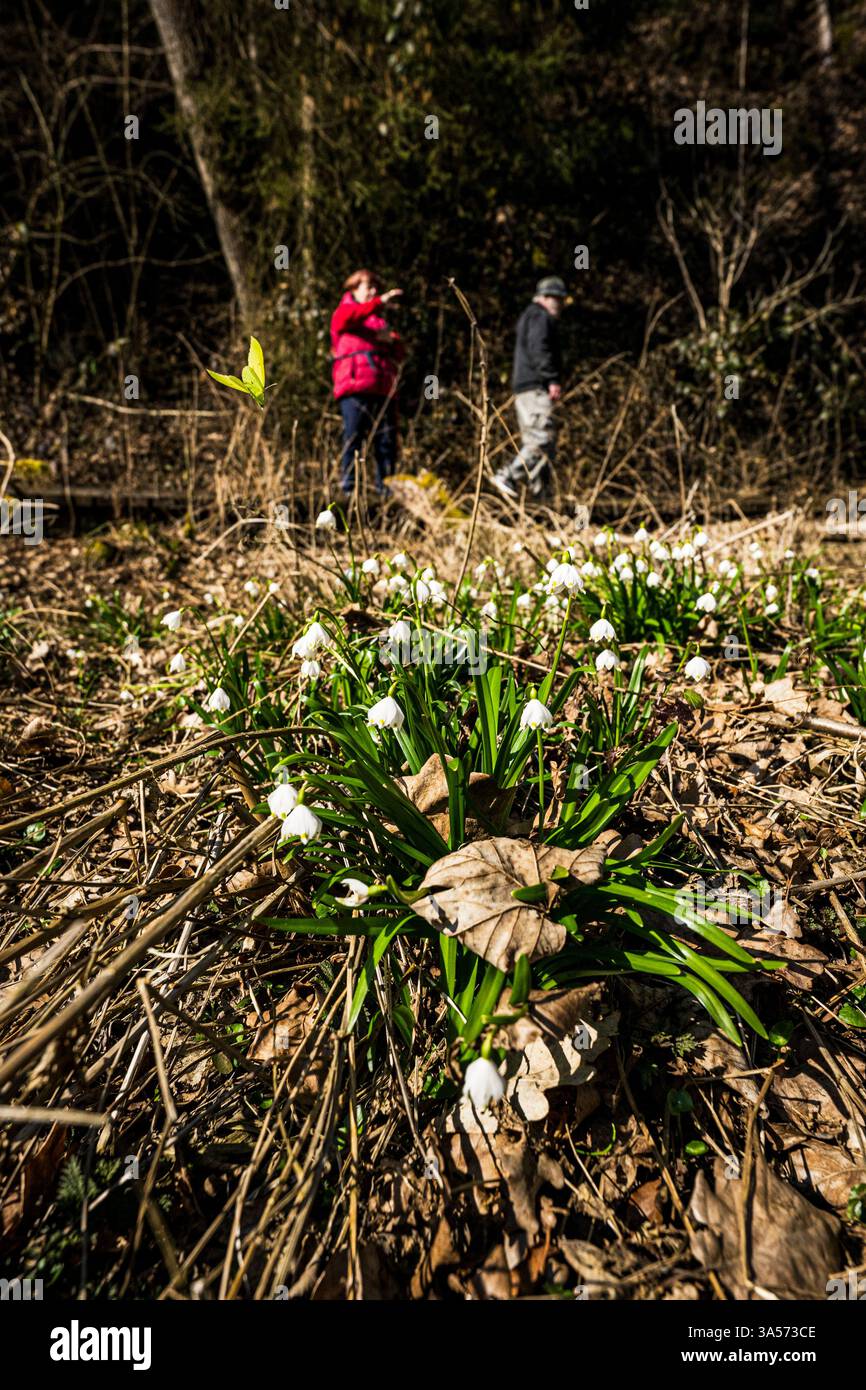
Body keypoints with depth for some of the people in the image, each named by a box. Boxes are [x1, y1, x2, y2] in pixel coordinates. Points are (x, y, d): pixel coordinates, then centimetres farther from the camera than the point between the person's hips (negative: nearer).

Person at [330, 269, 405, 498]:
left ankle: (386, 490, 1)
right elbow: (350, 317, -11)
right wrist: (380, 302, -17)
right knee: (353, 438, -11)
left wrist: (392, 340, 2)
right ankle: (348, 488, -10)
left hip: (384, 389, 5)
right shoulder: (343, 311, 16)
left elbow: (399, 354, 23)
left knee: (387, 441, -2)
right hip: (355, 387, -5)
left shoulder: (380, 319, 31)